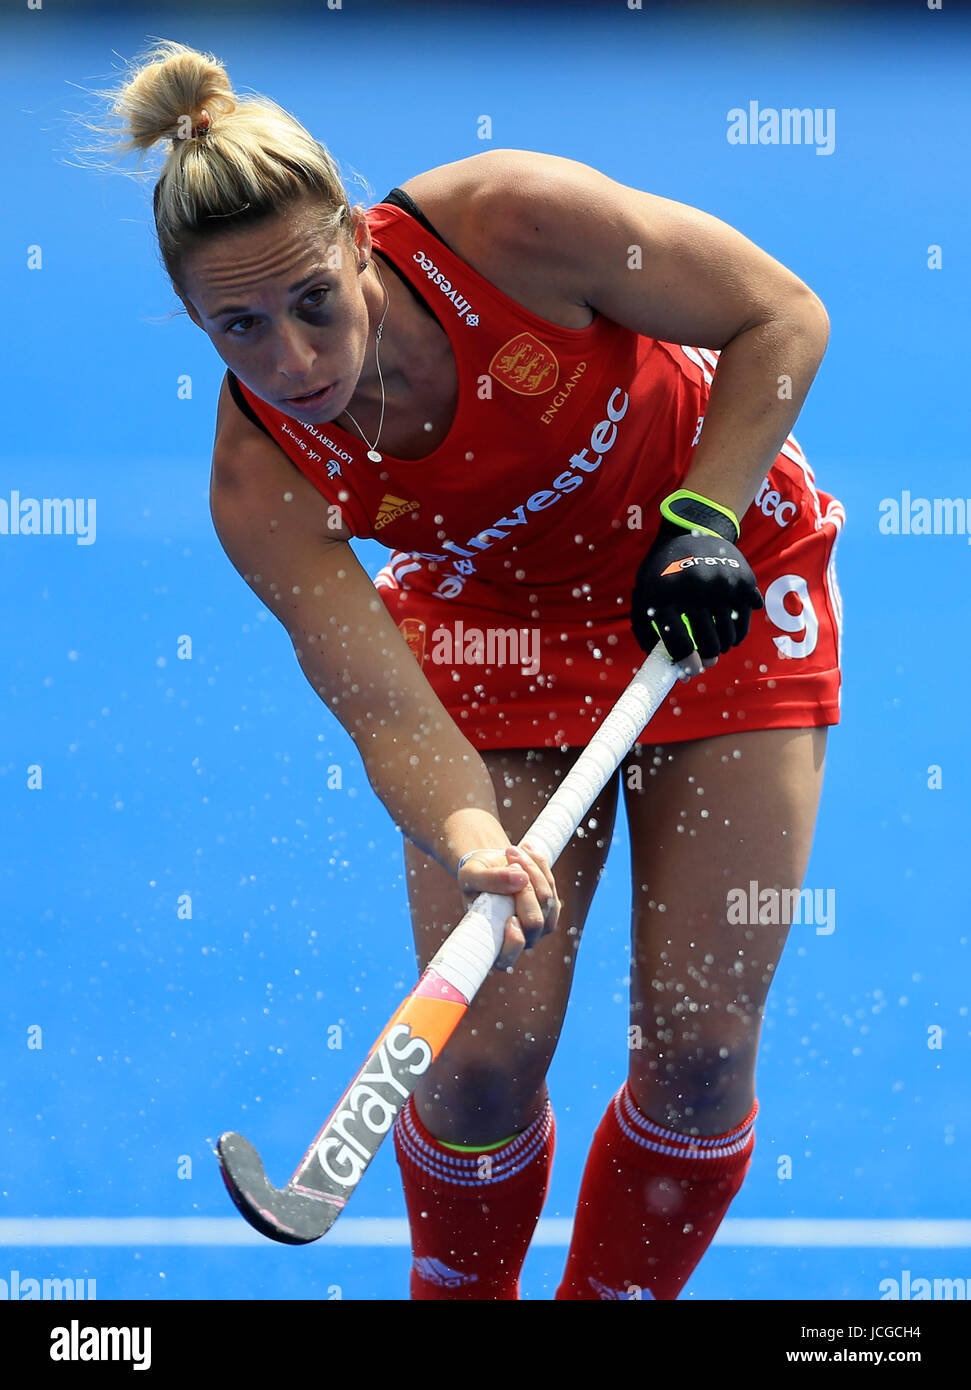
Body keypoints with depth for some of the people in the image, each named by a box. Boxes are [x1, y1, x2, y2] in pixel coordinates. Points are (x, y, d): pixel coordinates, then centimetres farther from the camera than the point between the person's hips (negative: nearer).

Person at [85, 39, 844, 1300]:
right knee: (483, 1054, -9)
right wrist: (470, 840, -50)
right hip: (495, 617, 1)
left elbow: (783, 318, -19)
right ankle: (459, 1297, 20)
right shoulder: (260, 486, -25)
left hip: (726, 575, -1)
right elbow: (388, 711, -30)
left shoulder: (511, 221, -32)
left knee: (701, 1045, -5)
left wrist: (700, 518, -28)